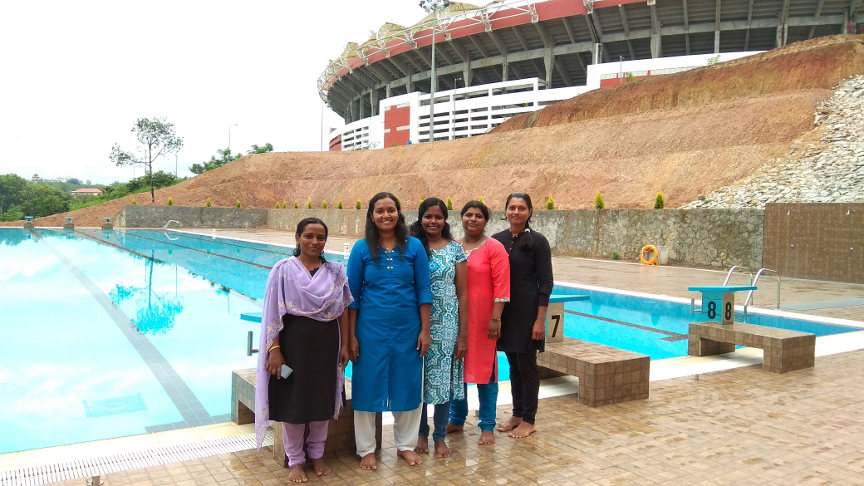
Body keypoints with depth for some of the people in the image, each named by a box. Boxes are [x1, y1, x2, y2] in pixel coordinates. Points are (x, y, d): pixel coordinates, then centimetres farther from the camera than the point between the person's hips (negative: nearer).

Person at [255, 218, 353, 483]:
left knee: (322, 401, 13)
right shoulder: (284, 269, -7)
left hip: (326, 344, 3)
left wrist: (344, 345, 3)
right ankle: (295, 460, 25)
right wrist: (274, 350, -12)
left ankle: (317, 454, 33)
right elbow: (273, 315, -8)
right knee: (293, 402, 7)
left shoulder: (335, 271, 2)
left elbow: (343, 311, 6)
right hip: (294, 343, -3)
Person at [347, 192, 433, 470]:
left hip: (407, 328, 1)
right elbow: (352, 295, -1)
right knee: (368, 387, 7)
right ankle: (366, 449, 24)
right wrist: (351, 335, -4)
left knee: (407, 386, 11)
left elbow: (423, 290, 0)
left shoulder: (414, 246, -1)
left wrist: (425, 330, -3)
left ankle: (406, 445, 30)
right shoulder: (361, 249, -3)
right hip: (371, 329, -1)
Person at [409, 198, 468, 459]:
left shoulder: (455, 249, 2)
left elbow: (462, 294, 1)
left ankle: (440, 437, 21)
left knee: (443, 378, 5)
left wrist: (463, 334, -2)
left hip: (446, 324, 0)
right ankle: (422, 433, 26)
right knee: (418, 378, 7)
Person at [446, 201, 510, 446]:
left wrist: (495, 318, -15)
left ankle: (488, 427, 15)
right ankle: (457, 419, 30)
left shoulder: (494, 248, -6)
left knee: (484, 369, 2)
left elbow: (501, 285, -10)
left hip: (482, 318, -5)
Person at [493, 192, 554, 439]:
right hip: (503, 310, 4)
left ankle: (529, 420, 17)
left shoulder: (538, 241, -7)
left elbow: (545, 283, -8)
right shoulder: (497, 239, 5)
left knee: (526, 365, 4)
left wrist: (540, 319, -13)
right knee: (513, 365, 14)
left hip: (527, 311, -4)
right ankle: (517, 414, 27)